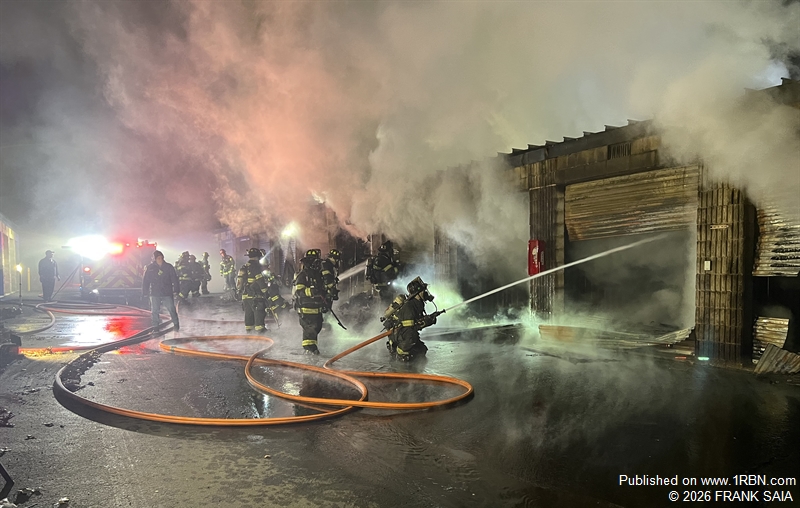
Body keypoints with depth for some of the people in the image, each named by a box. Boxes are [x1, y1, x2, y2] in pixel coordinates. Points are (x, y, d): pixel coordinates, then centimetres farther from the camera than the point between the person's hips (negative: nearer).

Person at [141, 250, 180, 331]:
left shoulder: (169, 267, -2)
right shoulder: (150, 268, 0)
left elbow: (175, 279, 1)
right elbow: (145, 281, 5)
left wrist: (176, 290, -3)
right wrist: (145, 293, 2)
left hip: (167, 293, -1)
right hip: (154, 294, 1)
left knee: (171, 309, 0)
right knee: (155, 311, 6)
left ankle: (176, 324, 16)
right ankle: (155, 327, 16)